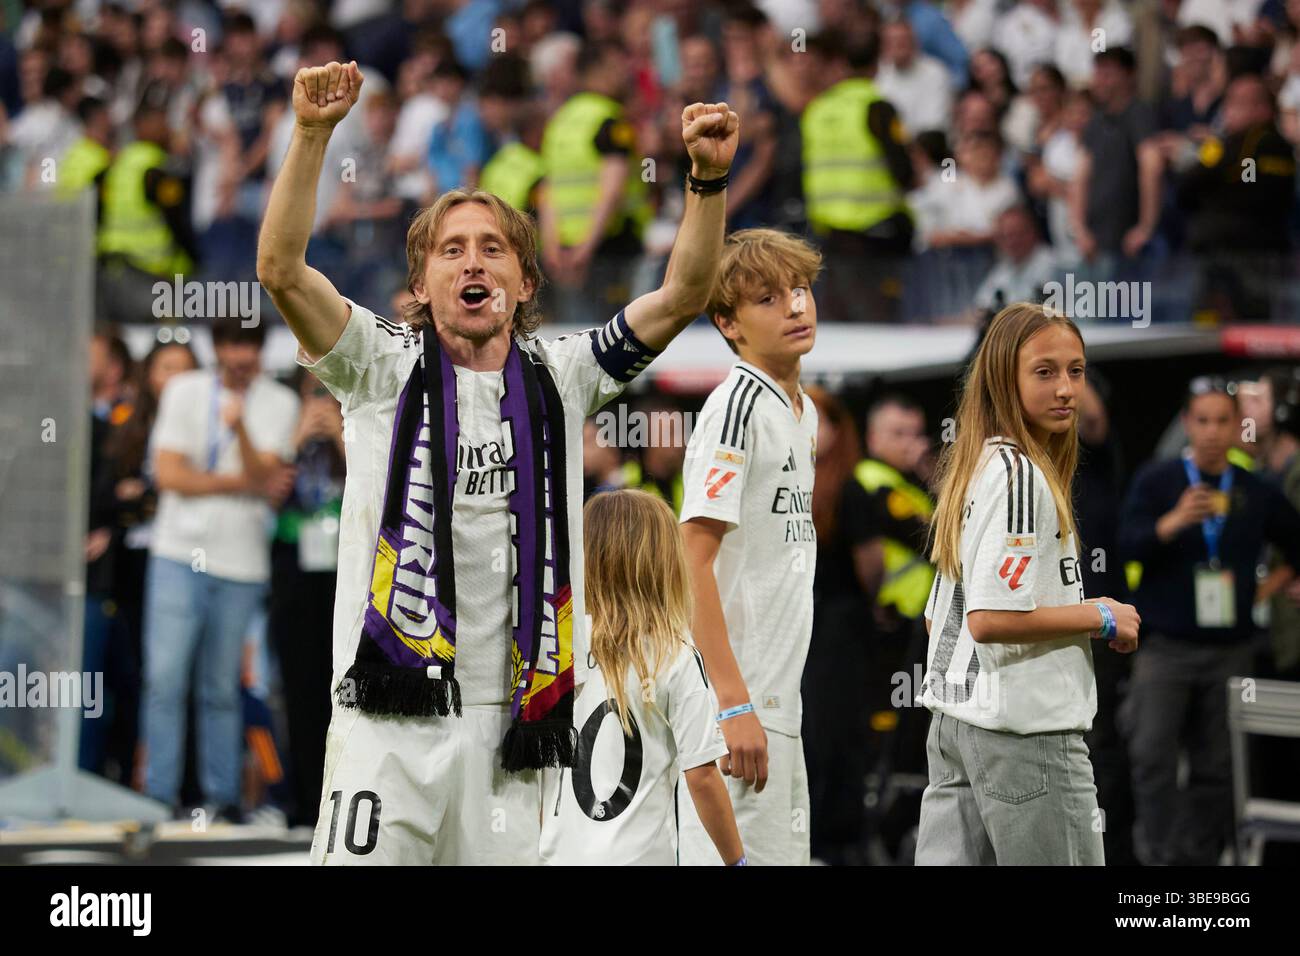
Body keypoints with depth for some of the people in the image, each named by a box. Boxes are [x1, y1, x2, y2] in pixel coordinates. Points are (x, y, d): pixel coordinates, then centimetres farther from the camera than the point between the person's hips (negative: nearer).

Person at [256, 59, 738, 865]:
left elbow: (682, 297, 5)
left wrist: (710, 179, -9)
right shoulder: (386, 368, 5)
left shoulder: (560, 380, 12)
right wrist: (312, 134, -19)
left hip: (509, 719, 3)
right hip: (391, 711, -3)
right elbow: (282, 270, -8)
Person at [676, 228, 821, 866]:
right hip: (734, 700, -9)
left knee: (785, 854, 12)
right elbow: (691, 561, -18)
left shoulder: (804, 411, 16)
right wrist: (733, 705, -22)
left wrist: (773, 704, 19)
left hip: (777, 700, 9)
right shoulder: (737, 405, -12)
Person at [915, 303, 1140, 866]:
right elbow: (989, 619, -24)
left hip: (953, 719, 9)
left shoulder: (973, 468, 15)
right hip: (1025, 728, -9)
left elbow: (937, 619, 20)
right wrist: (1100, 618, -11)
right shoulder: (1021, 475, -15)